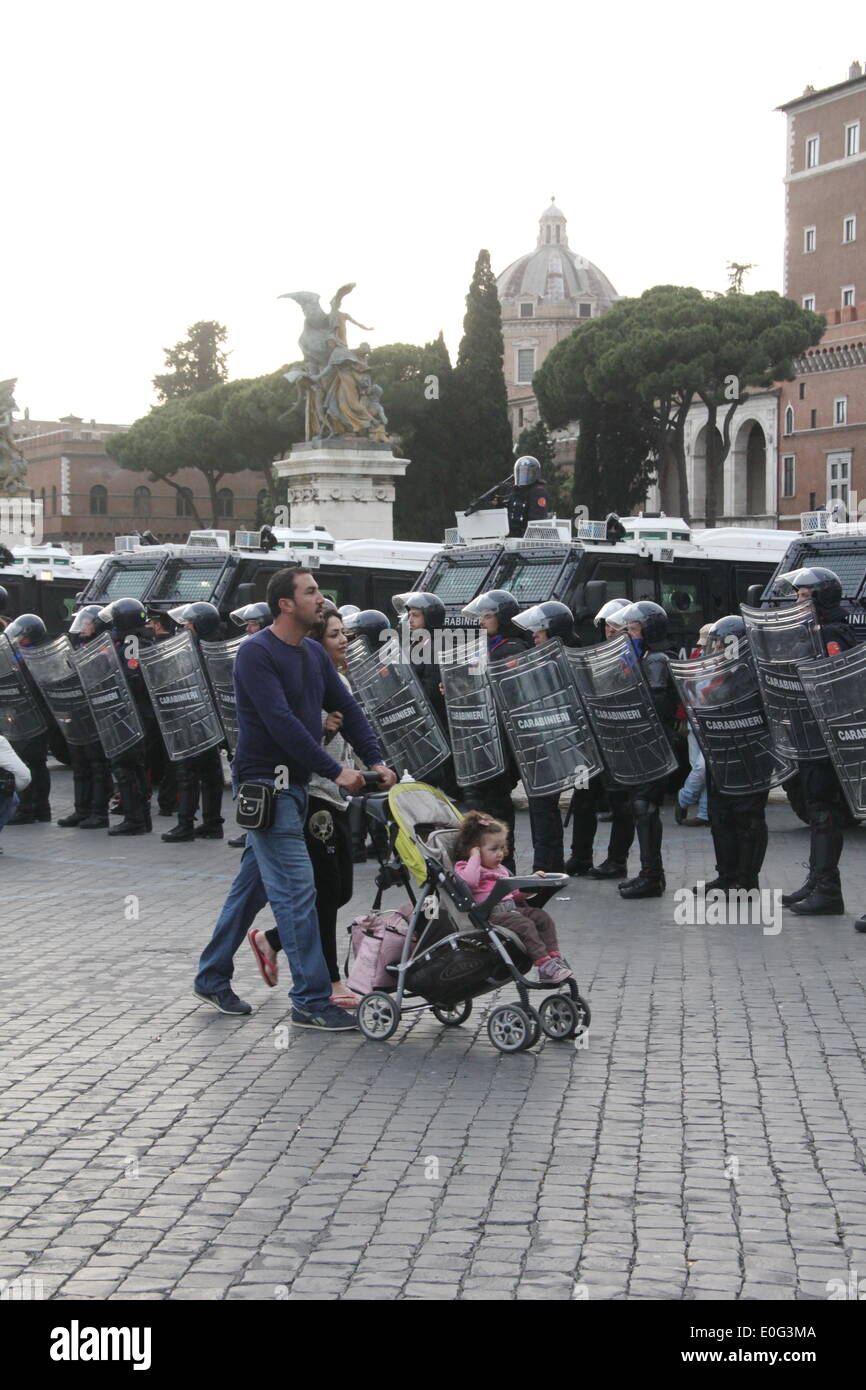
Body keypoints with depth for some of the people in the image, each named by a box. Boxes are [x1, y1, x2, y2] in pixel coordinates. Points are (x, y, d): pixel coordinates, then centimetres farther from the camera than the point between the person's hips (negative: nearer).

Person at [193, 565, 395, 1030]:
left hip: (293, 783, 9)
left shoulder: (314, 653, 12)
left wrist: (375, 760, -1)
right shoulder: (256, 653, -15)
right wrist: (335, 771, -22)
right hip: (264, 784, -9)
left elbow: (347, 708, 12)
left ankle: (212, 978, 27)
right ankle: (311, 1000, -3)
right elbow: (281, 722, -22)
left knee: (253, 885, 15)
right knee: (296, 890, -9)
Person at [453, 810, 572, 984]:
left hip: (511, 908, 9)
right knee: (525, 925, -27)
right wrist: (475, 858, -13)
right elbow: (469, 880, -25)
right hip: (491, 914, -9)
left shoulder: (500, 869, 28)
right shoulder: (464, 867, 0)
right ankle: (544, 965, -32)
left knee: (543, 917, -8)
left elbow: (513, 893, 32)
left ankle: (554, 957, -14)